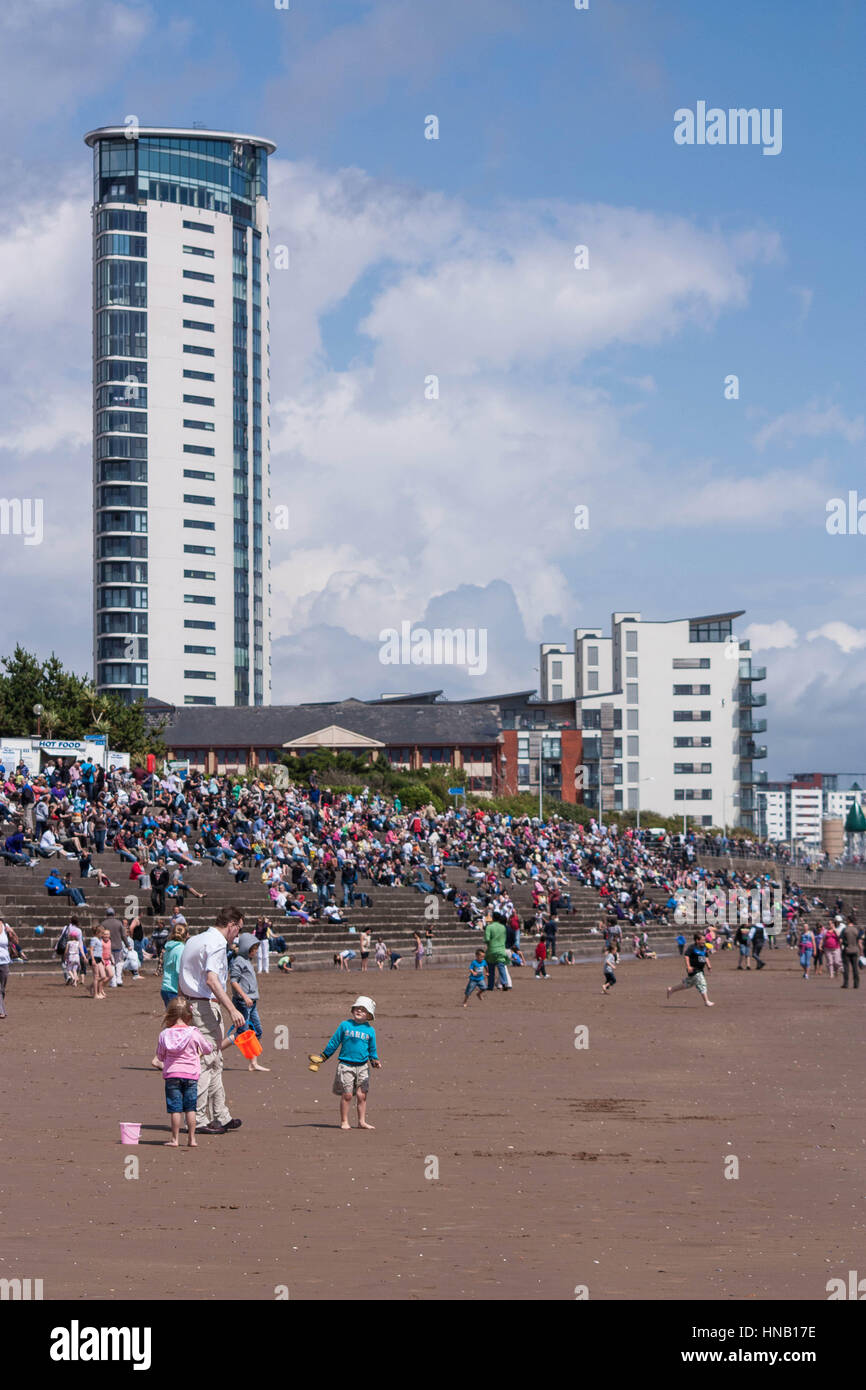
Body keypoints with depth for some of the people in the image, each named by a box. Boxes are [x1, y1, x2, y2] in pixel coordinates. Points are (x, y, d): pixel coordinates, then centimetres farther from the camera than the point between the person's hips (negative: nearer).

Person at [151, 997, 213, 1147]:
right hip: (191, 1074, 0)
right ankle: (192, 1139, 8)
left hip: (171, 1074, 0)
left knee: (175, 1109, 3)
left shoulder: (164, 1034, -3)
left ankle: (175, 1139, 5)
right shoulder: (194, 1033, -6)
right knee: (190, 1108, 6)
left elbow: (160, 1055, 9)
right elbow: (208, 1049, 7)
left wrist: (159, 1062, 31)